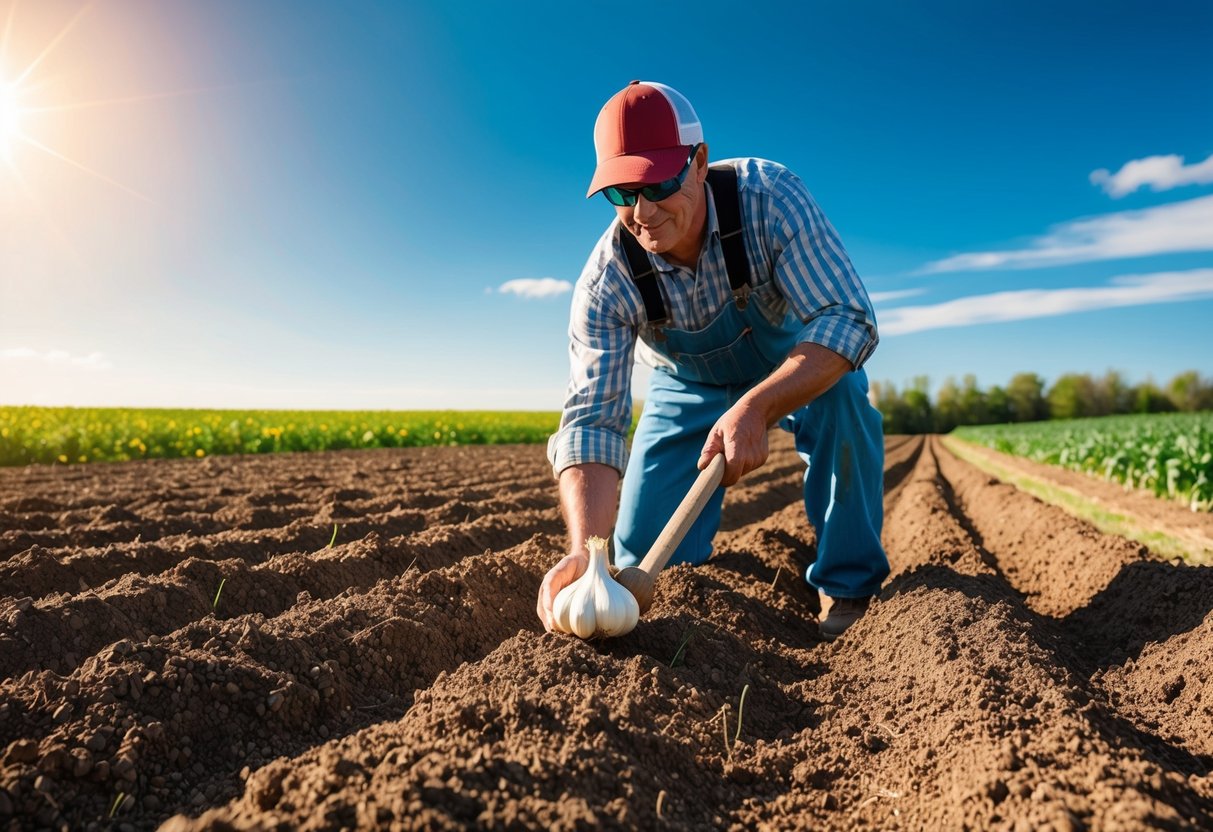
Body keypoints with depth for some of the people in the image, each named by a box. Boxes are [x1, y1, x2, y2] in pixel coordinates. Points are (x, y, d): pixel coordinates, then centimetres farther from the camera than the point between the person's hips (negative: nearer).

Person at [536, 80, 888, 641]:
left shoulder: (768, 196, -32)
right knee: (644, 553, -10)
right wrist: (584, 547, -48)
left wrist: (755, 408, -51)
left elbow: (847, 320, -35)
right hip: (688, 386, 1)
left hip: (795, 363, 0)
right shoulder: (605, 281, -28)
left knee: (843, 399, -35)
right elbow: (591, 419, -32)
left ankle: (848, 587, -14)